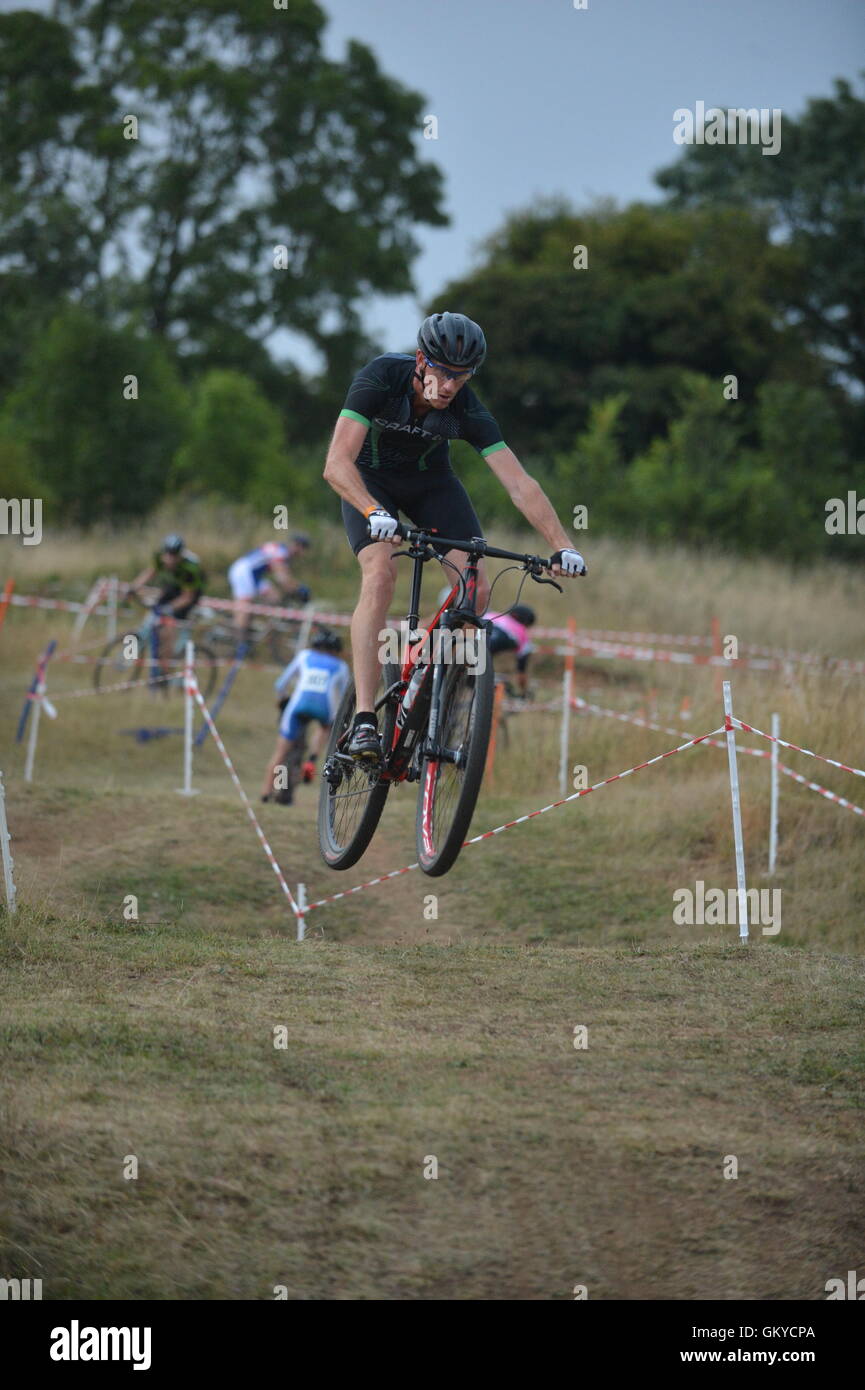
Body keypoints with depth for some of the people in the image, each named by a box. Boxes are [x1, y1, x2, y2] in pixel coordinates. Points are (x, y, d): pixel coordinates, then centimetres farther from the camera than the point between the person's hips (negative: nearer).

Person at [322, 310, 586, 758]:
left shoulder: (467, 411, -27)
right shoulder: (380, 378, -33)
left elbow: (520, 485, -28)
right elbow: (337, 463, -41)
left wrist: (562, 545, -40)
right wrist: (374, 513, -57)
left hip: (430, 479, 3)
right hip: (370, 477, -3)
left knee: (477, 587, -17)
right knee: (380, 575, -28)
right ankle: (364, 722, -30)